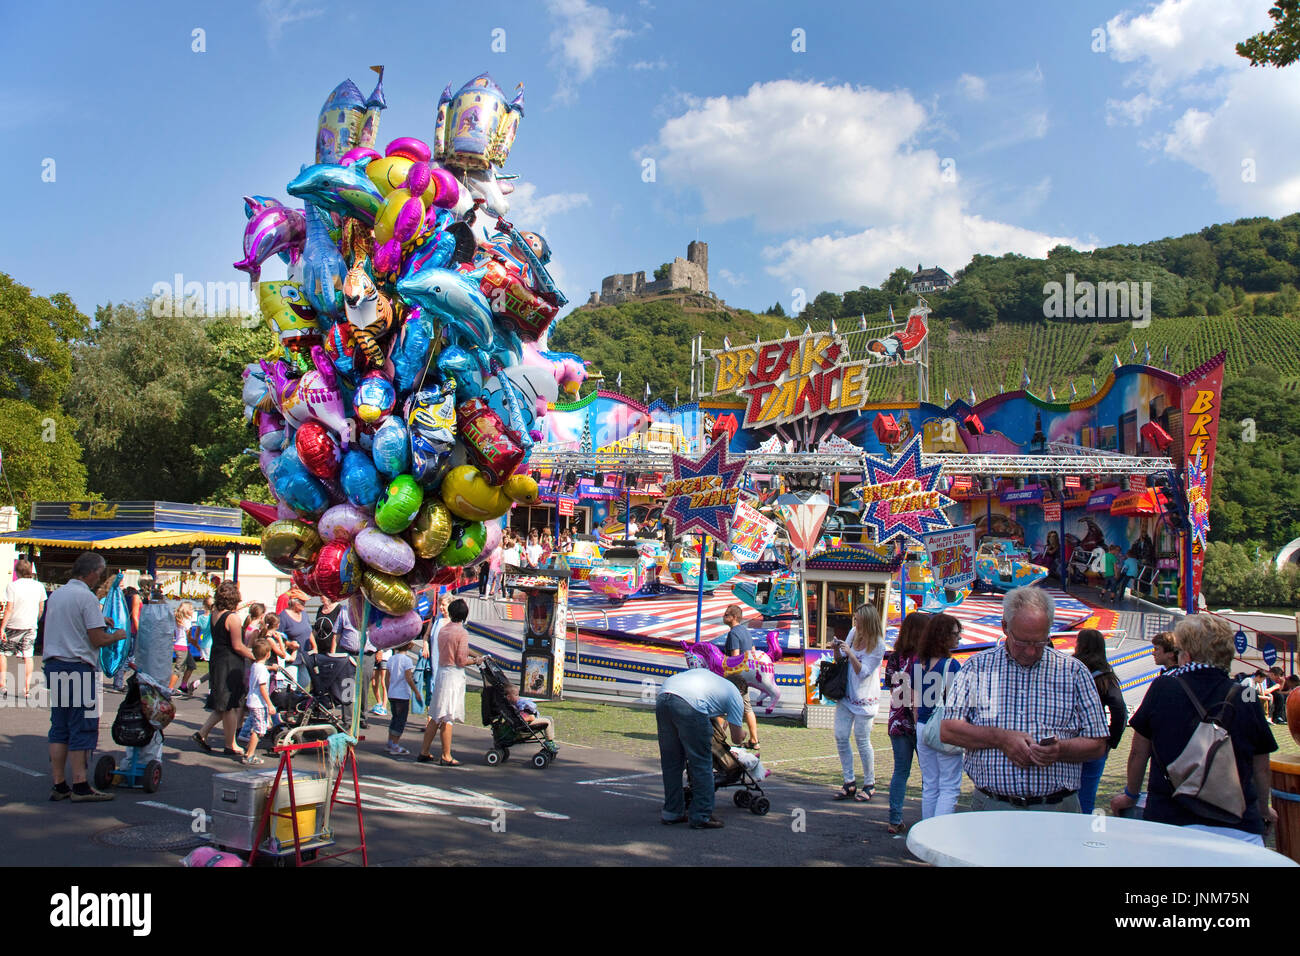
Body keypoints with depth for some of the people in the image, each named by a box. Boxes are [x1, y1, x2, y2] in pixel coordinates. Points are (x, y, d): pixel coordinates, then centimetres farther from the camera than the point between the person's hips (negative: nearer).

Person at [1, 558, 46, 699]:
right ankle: (27, 688, 4)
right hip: (31, 626, 3)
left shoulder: (13, 586, -10)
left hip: (14, 626, -3)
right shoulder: (39, 586, 1)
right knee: (27, 656, 6)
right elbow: (41, 608, 9)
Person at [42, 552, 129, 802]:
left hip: (54, 666, 8)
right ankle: (80, 786, -3)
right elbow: (98, 639, -15)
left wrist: (98, 621, 27)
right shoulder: (86, 597, -11)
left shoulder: (56, 595, 14)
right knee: (82, 727, -3)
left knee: (59, 727, 11)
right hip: (78, 667, -8)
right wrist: (117, 636, 4)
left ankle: (58, 785, 13)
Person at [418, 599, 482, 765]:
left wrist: (475, 655, 24)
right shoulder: (462, 633, -12)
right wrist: (476, 660, 3)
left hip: (441, 672, 7)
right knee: (447, 717, -5)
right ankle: (446, 757, 0)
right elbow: (461, 661, -15)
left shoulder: (443, 629, 11)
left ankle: (424, 752, 18)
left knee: (435, 716, 14)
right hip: (454, 674, -7)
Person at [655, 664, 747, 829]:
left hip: (662, 697, 6)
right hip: (690, 705, -6)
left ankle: (672, 812, 27)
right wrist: (742, 733, 47)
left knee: (670, 762, 18)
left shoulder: (703, 671, 38)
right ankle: (702, 817, 11)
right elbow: (737, 739, 22)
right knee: (701, 765, 8)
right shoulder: (735, 695, 23)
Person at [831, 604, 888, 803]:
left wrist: (850, 653, -26)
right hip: (846, 694, 6)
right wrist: (837, 650, -9)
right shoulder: (853, 632, 3)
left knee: (862, 741, -1)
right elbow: (840, 661, 11)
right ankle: (849, 783, 14)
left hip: (864, 698, -6)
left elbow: (863, 672, -16)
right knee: (841, 737, 3)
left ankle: (869, 785, 14)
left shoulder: (878, 645, -13)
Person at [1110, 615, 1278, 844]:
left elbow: (1138, 752, 5)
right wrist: (1264, 811, 27)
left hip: (1168, 818, -1)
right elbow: (1261, 769, 7)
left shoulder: (1162, 689, -3)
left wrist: (1130, 795, 23)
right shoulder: (1245, 699, -2)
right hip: (1238, 829, 1)